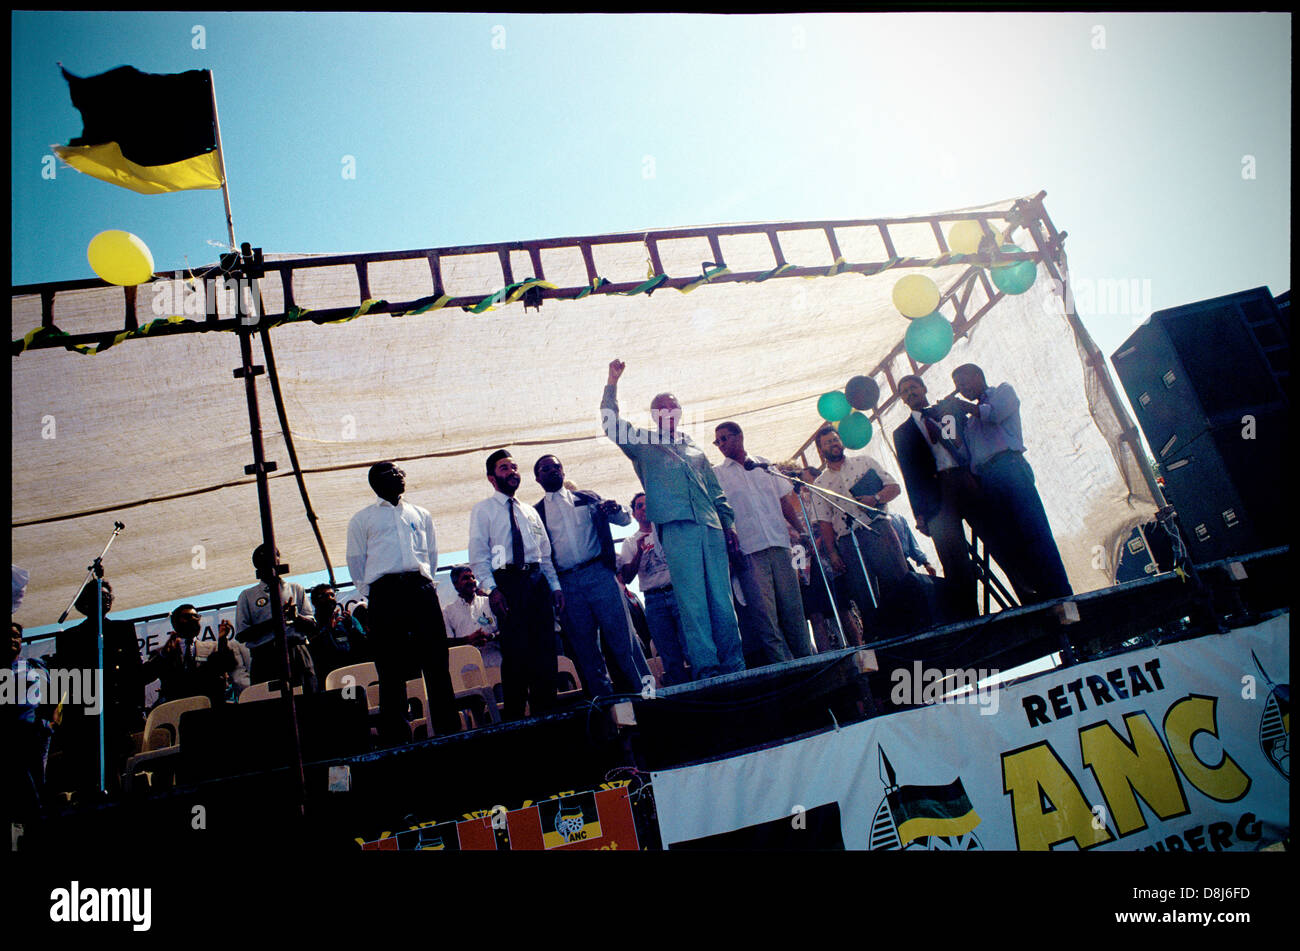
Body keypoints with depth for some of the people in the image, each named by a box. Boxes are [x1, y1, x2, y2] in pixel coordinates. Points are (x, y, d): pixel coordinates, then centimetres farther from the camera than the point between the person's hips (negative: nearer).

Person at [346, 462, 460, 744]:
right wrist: (370, 597, 2)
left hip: (421, 589, 2)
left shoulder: (421, 515, 23)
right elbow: (355, 562, 11)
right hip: (385, 592, -2)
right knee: (390, 668, -4)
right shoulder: (361, 519, 16)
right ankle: (396, 739, 0)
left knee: (437, 661, -2)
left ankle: (449, 729, 2)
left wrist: (425, 586, 10)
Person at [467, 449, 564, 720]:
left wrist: (555, 586, 10)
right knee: (514, 650, -8)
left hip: (537, 581, 5)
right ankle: (514, 715, 1)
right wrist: (491, 589, -14)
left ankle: (545, 712, 12)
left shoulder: (530, 511, 22)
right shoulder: (482, 510, 7)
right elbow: (478, 555, -2)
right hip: (507, 582, -5)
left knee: (545, 650, 2)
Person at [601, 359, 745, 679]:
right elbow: (611, 424, 4)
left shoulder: (694, 448, 24)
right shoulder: (643, 445, 15)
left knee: (723, 599, 1)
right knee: (692, 601, -8)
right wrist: (612, 383, 0)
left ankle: (734, 665, 6)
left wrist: (729, 525, 16)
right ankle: (706, 667, -6)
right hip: (676, 528, -3)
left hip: (711, 528, 4)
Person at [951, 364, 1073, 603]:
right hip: (984, 479, 6)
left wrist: (963, 406, 10)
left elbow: (994, 414, -4)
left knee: (1033, 532, -16)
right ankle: (1033, 602, -7)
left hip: (1008, 466, -6)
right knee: (1006, 542, -5)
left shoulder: (1003, 391, 17)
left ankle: (1061, 596, -19)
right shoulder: (971, 418, 32)